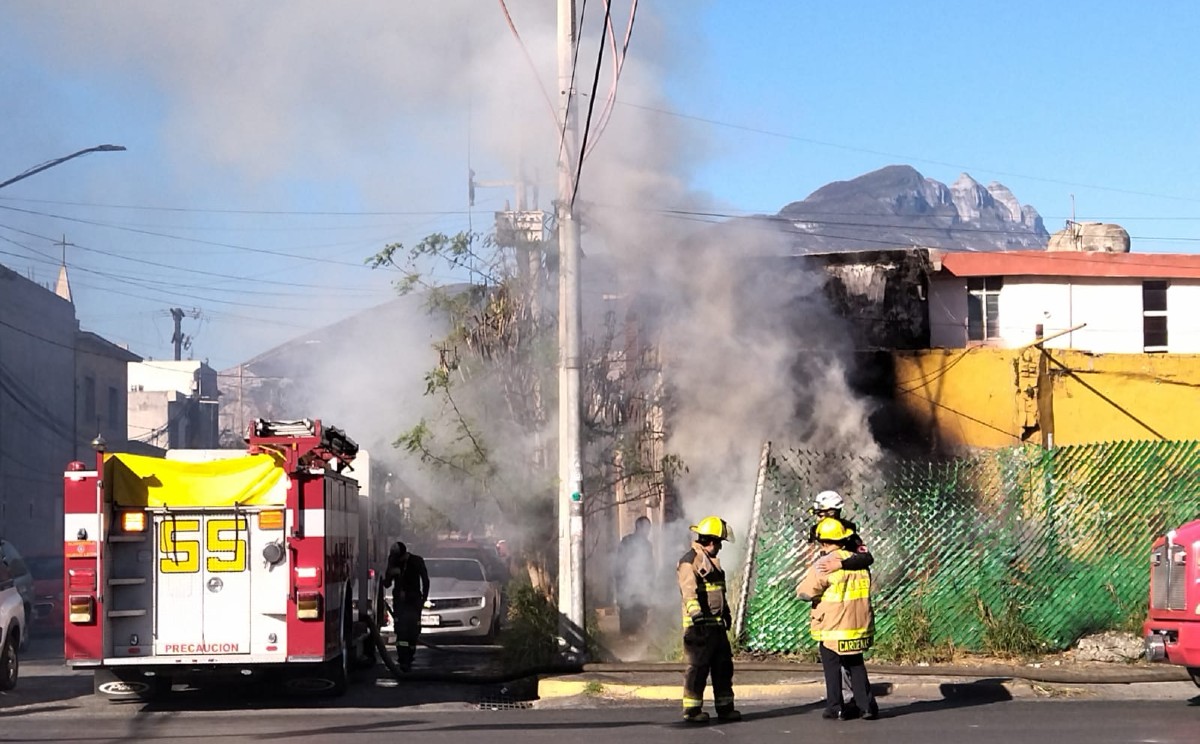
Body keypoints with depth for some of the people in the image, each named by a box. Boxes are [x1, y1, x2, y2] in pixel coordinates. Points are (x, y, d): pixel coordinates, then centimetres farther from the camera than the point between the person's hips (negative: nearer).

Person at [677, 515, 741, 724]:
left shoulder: (711, 562, 20)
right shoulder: (690, 561, -12)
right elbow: (689, 590, -24)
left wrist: (726, 612, 33)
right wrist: (695, 612, -34)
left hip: (717, 623, 10)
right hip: (700, 624, -10)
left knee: (723, 665, 11)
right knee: (698, 668, -6)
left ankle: (725, 707, 19)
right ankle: (692, 709, 0)